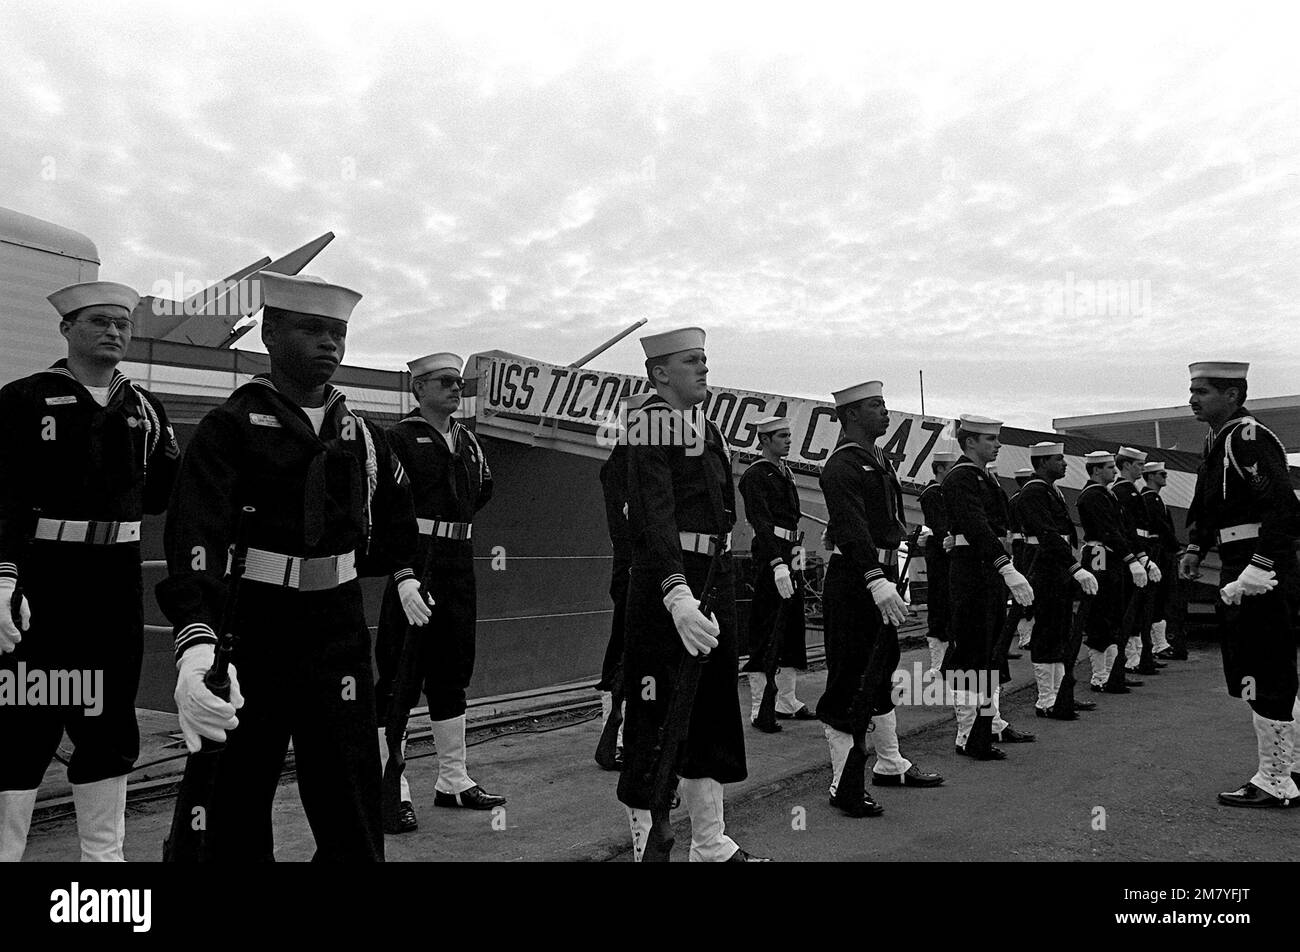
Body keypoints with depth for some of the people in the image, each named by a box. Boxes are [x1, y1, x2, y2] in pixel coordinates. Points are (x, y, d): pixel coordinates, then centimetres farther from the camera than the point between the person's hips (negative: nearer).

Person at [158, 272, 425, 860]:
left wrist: (402, 571, 25)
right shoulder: (230, 426, -8)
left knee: (352, 805, 3)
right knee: (238, 809, 9)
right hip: (252, 629, -3)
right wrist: (195, 643, -37)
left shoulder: (359, 434, 8)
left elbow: (395, 499, 29)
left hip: (338, 629, 4)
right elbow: (195, 533, -23)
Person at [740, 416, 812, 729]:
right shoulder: (756, 475, -10)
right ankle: (759, 708, 0)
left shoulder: (785, 473, 18)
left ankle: (787, 701, 21)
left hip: (789, 557, 9)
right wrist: (777, 564, -28)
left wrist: (798, 550, 12)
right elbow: (762, 522, -20)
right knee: (765, 632, -6)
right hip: (769, 556, -9)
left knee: (794, 628, 11)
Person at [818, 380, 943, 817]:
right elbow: (853, 530, -27)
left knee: (882, 673, 19)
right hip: (853, 581, -10)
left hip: (881, 577, 10)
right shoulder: (842, 466, -15)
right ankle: (844, 785, 6)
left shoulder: (879, 460, 16)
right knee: (848, 682, -3)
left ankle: (890, 765, 34)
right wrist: (878, 583, -37)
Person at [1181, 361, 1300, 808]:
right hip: (1239, 573, 10)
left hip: (1262, 574, -10)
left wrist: (1255, 572, -27)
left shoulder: (1249, 438, -17)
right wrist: (1195, 548, 10)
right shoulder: (1218, 440, 14)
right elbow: (1206, 506, 24)